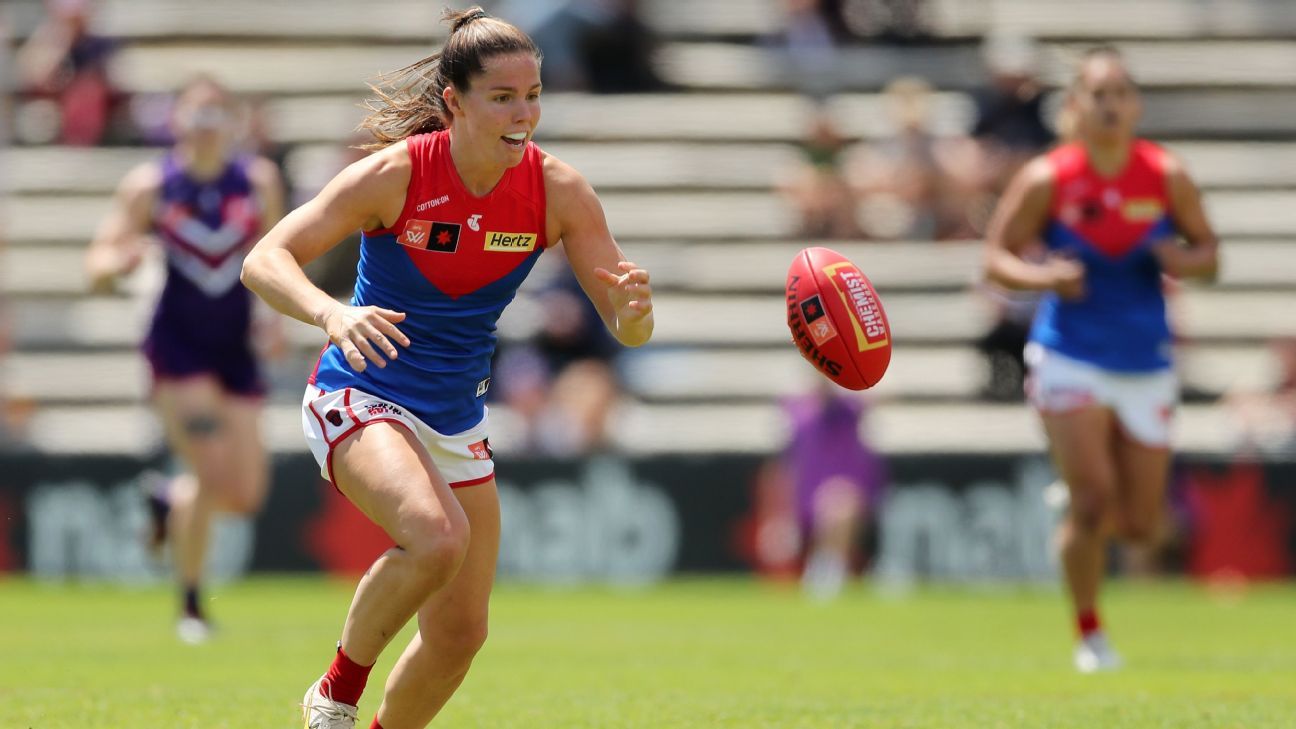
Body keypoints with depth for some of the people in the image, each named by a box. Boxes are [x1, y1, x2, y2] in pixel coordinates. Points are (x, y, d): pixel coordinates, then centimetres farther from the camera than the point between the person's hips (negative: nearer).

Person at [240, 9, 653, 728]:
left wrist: (635, 309, -32)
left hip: (456, 420, 5)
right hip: (360, 398, -5)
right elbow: (264, 261, -22)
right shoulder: (396, 174, -20)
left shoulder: (558, 190, -10)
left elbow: (626, 327, -7)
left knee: (459, 634, 5)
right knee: (437, 536, -34)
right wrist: (333, 315, -43)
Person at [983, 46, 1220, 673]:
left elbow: (1208, 252, 5)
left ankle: (1076, 515, 40)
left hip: (1146, 367, 3)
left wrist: (1184, 262, -18)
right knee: (1093, 501, -16)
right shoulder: (1045, 180, -9)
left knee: (1139, 525, 3)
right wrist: (1045, 277, -25)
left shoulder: (1168, 178, -3)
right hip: (1070, 358, -3)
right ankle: (1089, 632, 5)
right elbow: (996, 257, -5)